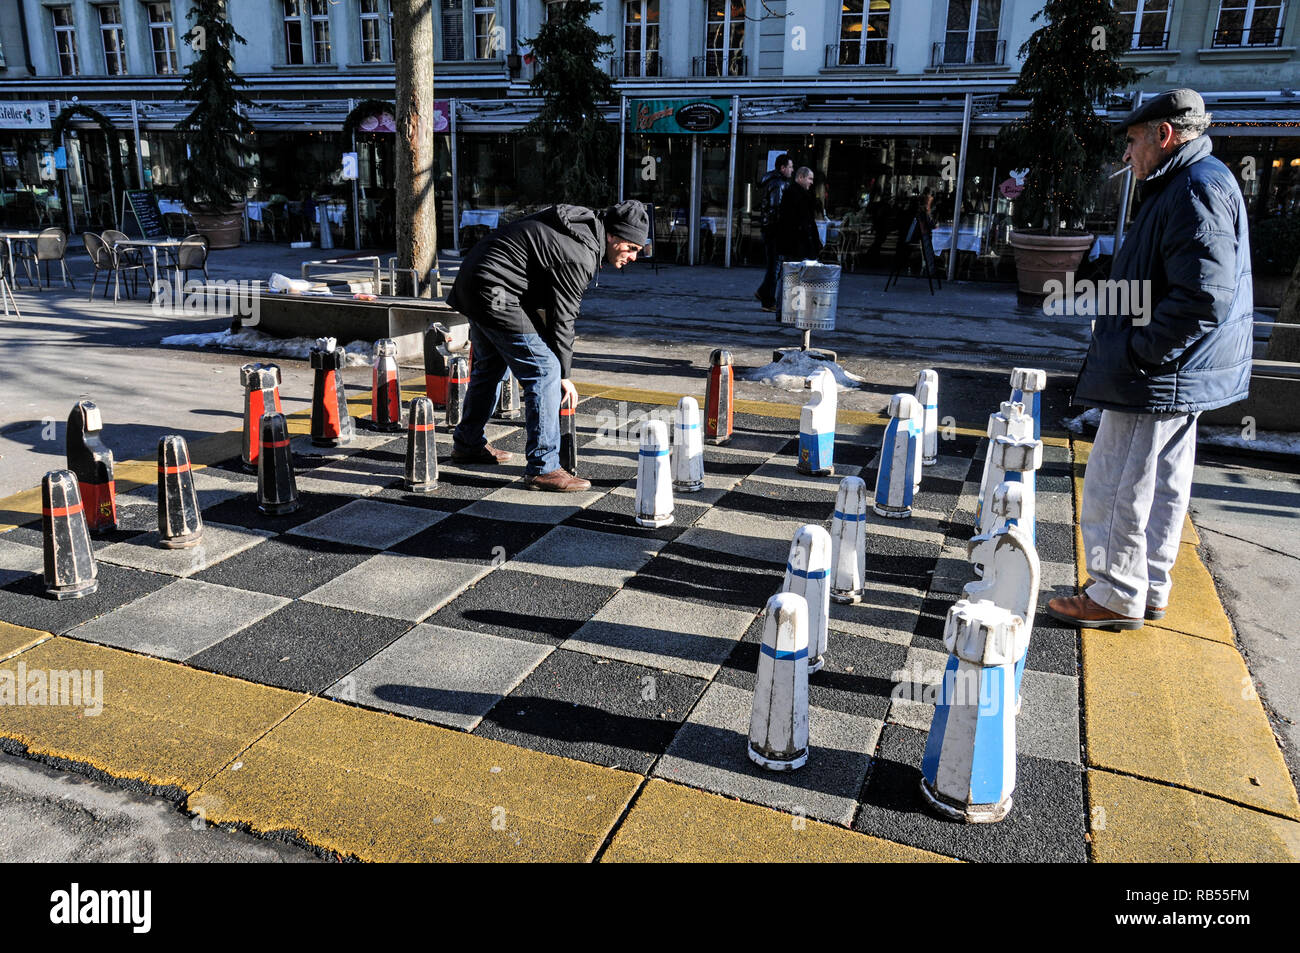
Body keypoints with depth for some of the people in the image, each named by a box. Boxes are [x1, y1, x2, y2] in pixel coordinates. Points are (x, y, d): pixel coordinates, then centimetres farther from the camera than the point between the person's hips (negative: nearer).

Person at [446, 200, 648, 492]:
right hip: (496, 294, -11)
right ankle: (543, 467, -8)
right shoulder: (579, 255, -20)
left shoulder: (581, 224, 9)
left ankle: (467, 445, 39)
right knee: (544, 372, -10)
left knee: (490, 366, 24)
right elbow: (562, 317, -15)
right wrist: (564, 375, -5)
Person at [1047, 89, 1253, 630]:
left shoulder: (1197, 188, -18)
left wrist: (1136, 353, -21)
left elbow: (1205, 297, -29)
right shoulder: (1191, 185, 16)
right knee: (1163, 485, 17)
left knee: (1116, 488, -2)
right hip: (1176, 378, 11)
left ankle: (1117, 598, 10)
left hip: (1157, 380, -11)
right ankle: (1149, 589, 29)